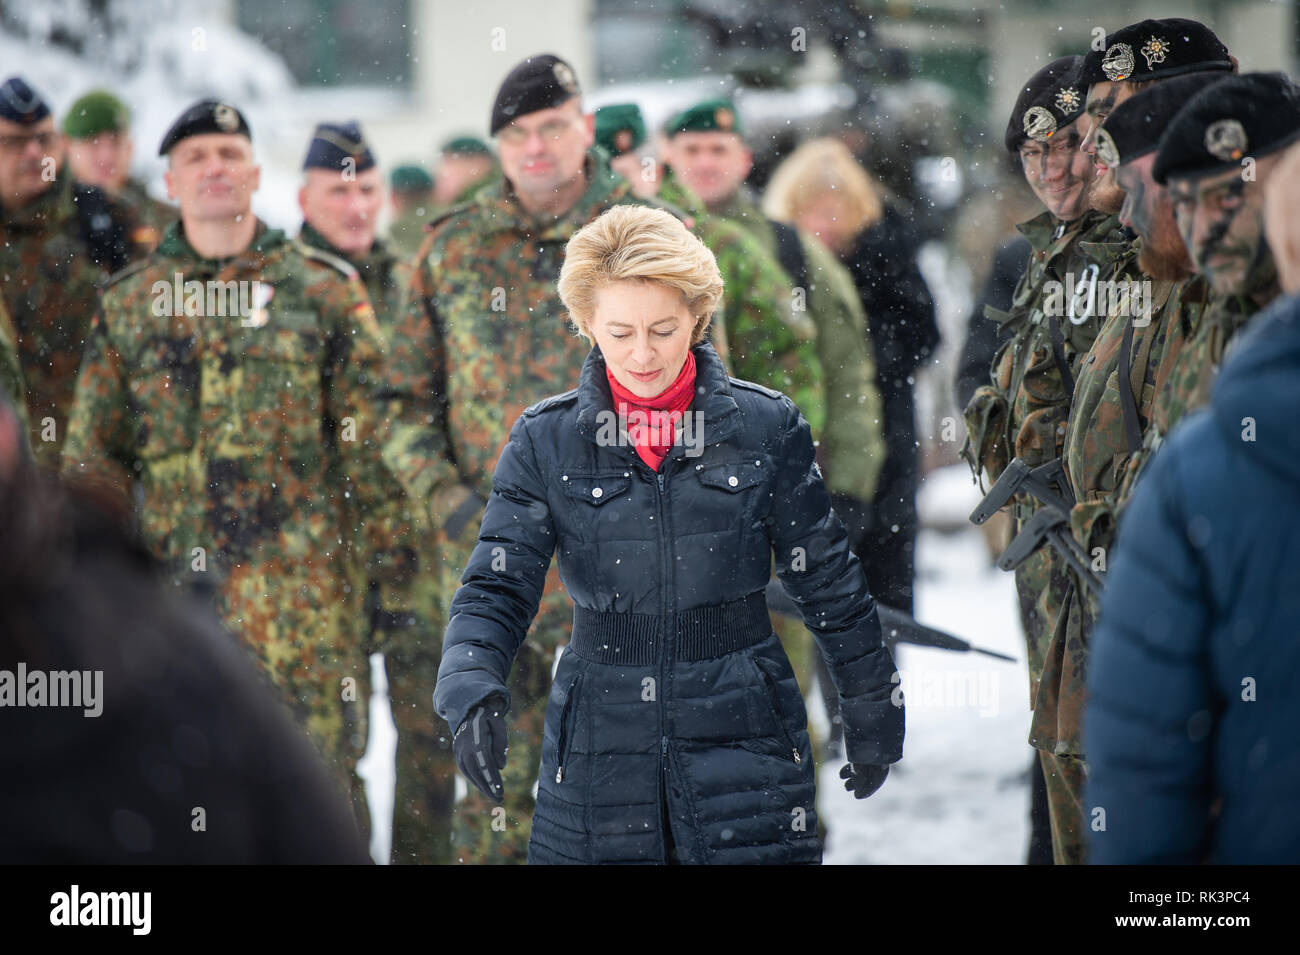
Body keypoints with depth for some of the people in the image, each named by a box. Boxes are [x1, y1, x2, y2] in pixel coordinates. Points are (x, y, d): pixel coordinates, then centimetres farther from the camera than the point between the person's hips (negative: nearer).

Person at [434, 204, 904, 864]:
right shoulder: (544, 440, 0)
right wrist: (475, 694, -23)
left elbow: (828, 583, 7)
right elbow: (496, 591, -5)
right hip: (599, 749, 1)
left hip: (742, 734, 0)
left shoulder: (766, 426, -1)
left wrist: (872, 719, 12)